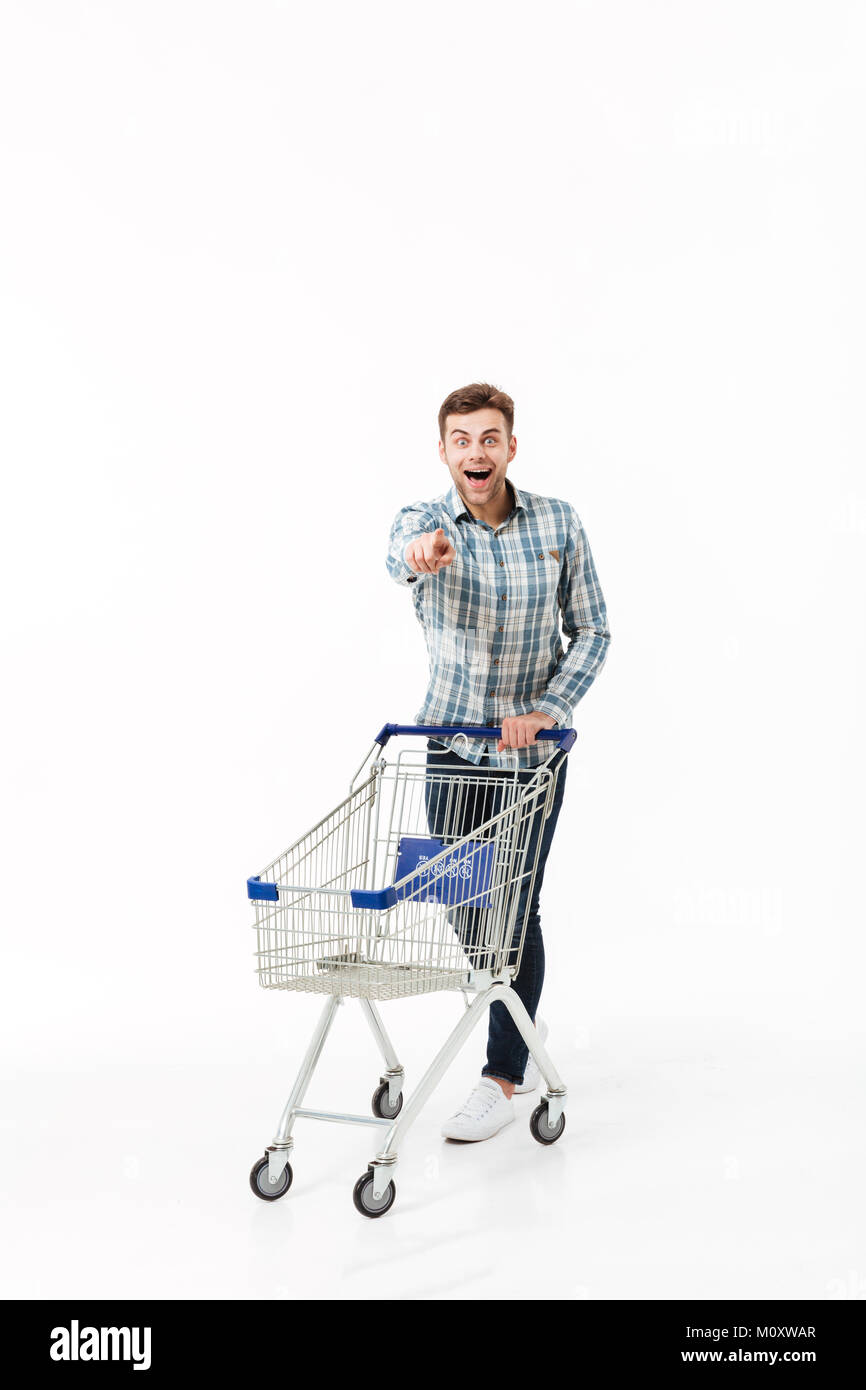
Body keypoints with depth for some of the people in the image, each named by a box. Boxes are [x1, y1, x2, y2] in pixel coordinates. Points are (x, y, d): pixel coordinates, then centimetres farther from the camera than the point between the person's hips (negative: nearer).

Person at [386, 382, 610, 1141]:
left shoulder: (559, 524, -6)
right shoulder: (422, 521, -8)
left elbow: (592, 633, -2)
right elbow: (403, 552, -34)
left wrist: (544, 710, -18)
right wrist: (421, 553, -60)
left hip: (532, 748, -2)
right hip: (452, 743, 2)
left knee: (516, 908, -2)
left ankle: (503, 1078, 10)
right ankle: (523, 1029, 37)